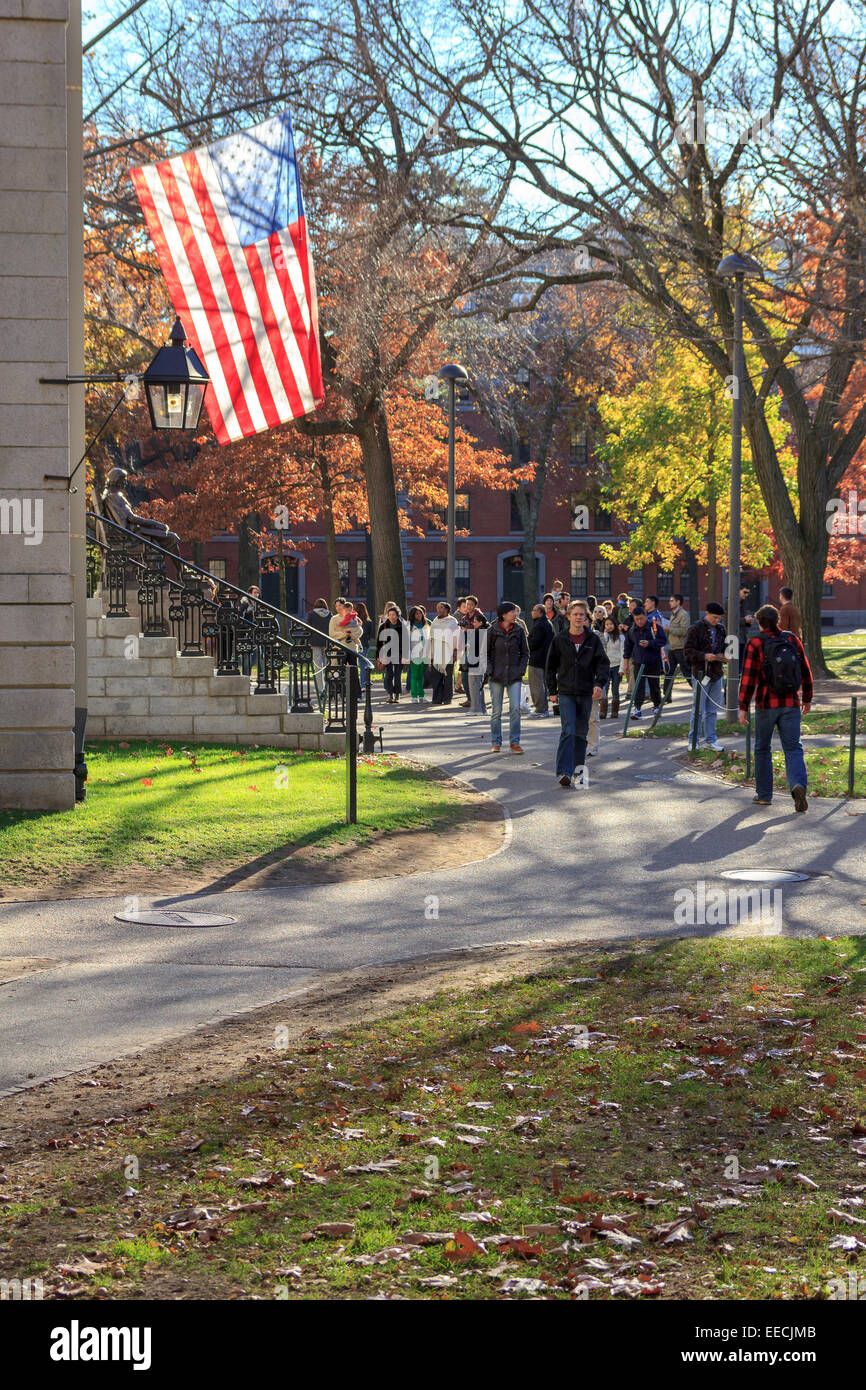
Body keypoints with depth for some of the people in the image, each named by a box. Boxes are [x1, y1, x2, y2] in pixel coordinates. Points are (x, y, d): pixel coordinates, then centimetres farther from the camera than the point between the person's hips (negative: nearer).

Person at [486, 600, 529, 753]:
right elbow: (486, 653, 4)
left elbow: (525, 653, 9)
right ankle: (496, 742, 14)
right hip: (497, 676, -1)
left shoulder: (519, 630, 1)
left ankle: (514, 741, 0)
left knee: (515, 708, -8)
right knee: (496, 711, 3)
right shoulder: (492, 630, -3)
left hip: (514, 676, 1)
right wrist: (490, 671, -5)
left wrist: (521, 670, -1)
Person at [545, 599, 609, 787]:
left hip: (586, 693, 2)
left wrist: (599, 683, -16)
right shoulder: (560, 639, 2)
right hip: (566, 693, -2)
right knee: (568, 731, -13)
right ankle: (563, 771, -18)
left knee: (581, 732, 10)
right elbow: (551, 665, 9)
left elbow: (603, 663, 0)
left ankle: (578, 765, 25)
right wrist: (552, 690, 7)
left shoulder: (593, 639, 3)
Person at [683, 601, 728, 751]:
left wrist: (723, 656, 0)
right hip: (701, 673, -6)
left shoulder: (720, 629, 11)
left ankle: (710, 739, 18)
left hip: (716, 673, 6)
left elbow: (724, 647, 22)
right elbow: (688, 650, -11)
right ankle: (693, 740, 7)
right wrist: (705, 656, -23)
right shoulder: (696, 629, -9)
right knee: (698, 709, -2)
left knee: (712, 710, 11)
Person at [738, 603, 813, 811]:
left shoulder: (755, 643, -7)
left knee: (762, 749, 13)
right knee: (793, 748, 2)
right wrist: (807, 698, 20)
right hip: (791, 704, 2)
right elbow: (806, 671, 8)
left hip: (766, 704, -2)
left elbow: (748, 678, -10)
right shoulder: (792, 640, 4)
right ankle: (798, 784, -23)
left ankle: (763, 794, 19)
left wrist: (743, 707, -7)